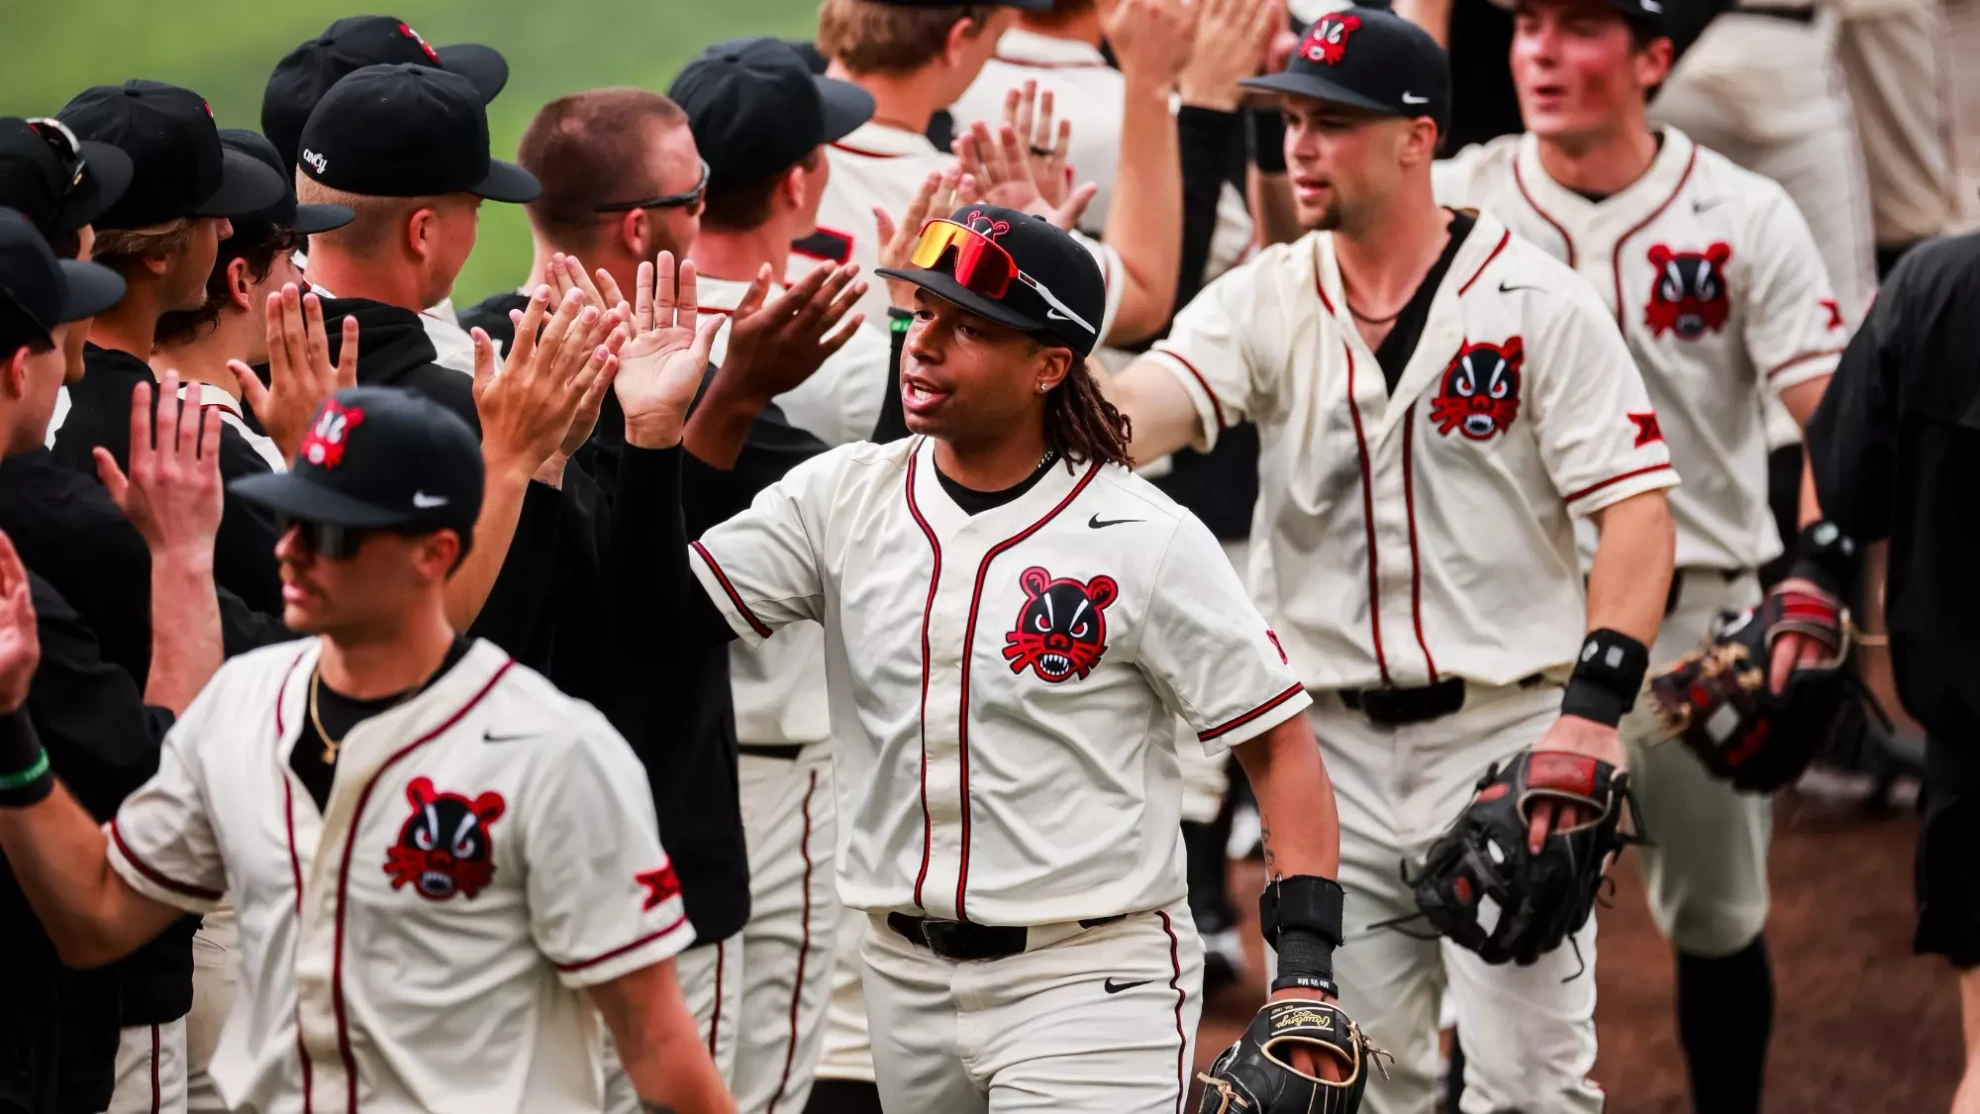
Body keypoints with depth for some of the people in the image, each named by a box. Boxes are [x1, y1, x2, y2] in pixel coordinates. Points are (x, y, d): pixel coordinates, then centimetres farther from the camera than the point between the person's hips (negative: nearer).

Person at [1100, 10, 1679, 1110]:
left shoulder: (1538, 300, -5)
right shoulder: (1265, 300, 4)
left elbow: (1636, 507, -9)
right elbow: (1141, 414, -12)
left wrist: (1594, 710, -20)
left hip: (1505, 733, -4)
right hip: (1330, 742, 4)